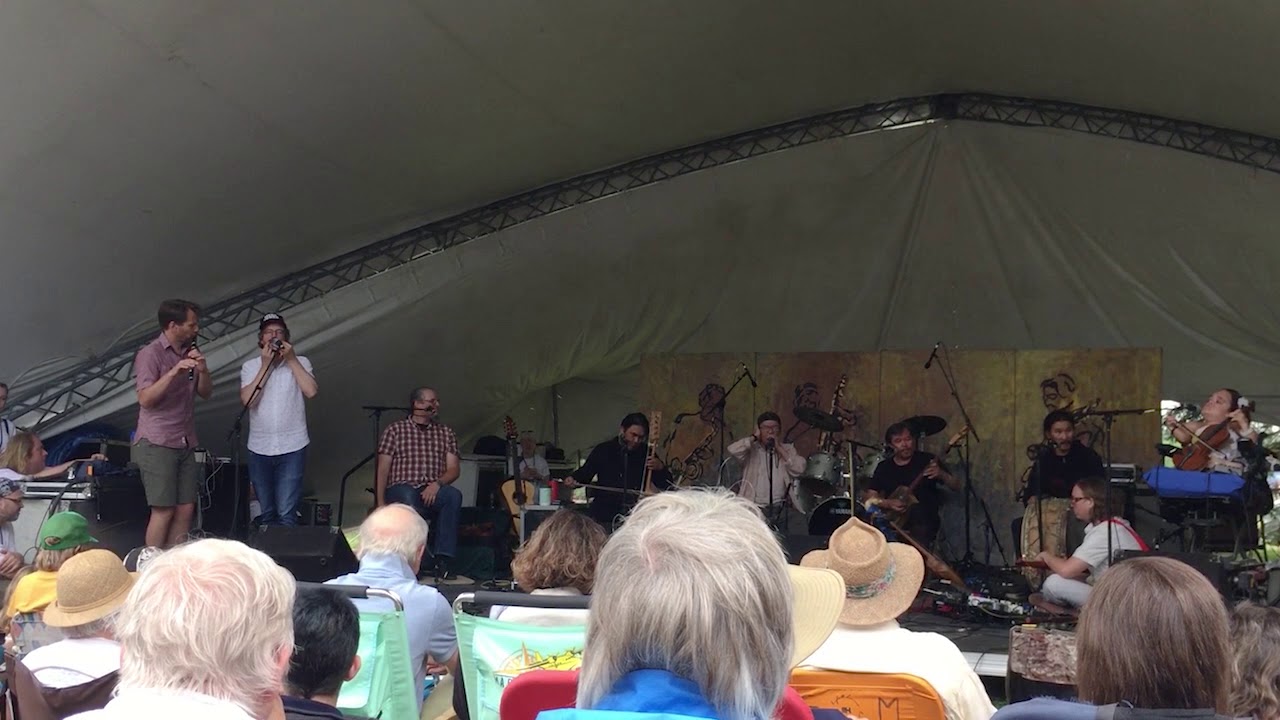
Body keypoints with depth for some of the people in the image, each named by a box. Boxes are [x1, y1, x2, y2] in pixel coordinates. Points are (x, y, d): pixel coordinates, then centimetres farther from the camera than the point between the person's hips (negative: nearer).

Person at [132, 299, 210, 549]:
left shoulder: (189, 352, 12)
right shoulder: (151, 353, -7)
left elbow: (206, 393, 13)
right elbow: (145, 399, -16)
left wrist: (203, 370, -6)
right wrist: (174, 372, -25)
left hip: (185, 444, 7)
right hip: (157, 444, -7)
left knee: (186, 509, 4)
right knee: (163, 511, -7)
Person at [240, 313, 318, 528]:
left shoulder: (300, 363, 4)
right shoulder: (250, 366, 6)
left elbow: (311, 391, -13)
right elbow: (247, 400, -9)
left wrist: (291, 359, -10)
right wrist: (265, 365, -9)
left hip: (292, 448, -2)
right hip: (259, 449, 2)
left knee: (286, 514, -10)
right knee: (265, 513, 11)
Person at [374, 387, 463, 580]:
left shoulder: (445, 432, 17)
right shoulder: (395, 430, 8)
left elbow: (454, 469, 8)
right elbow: (383, 469, 2)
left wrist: (437, 483, -14)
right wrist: (380, 503, -11)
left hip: (432, 492, 3)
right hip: (401, 490, -3)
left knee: (453, 495, -31)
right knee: (407, 496, -39)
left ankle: (442, 561, -31)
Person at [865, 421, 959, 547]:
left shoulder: (927, 460, 0)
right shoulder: (884, 467, 9)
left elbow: (957, 487, -2)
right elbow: (870, 497, 8)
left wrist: (941, 474, -23)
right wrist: (888, 503, -12)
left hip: (924, 523, -3)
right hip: (894, 521, 3)